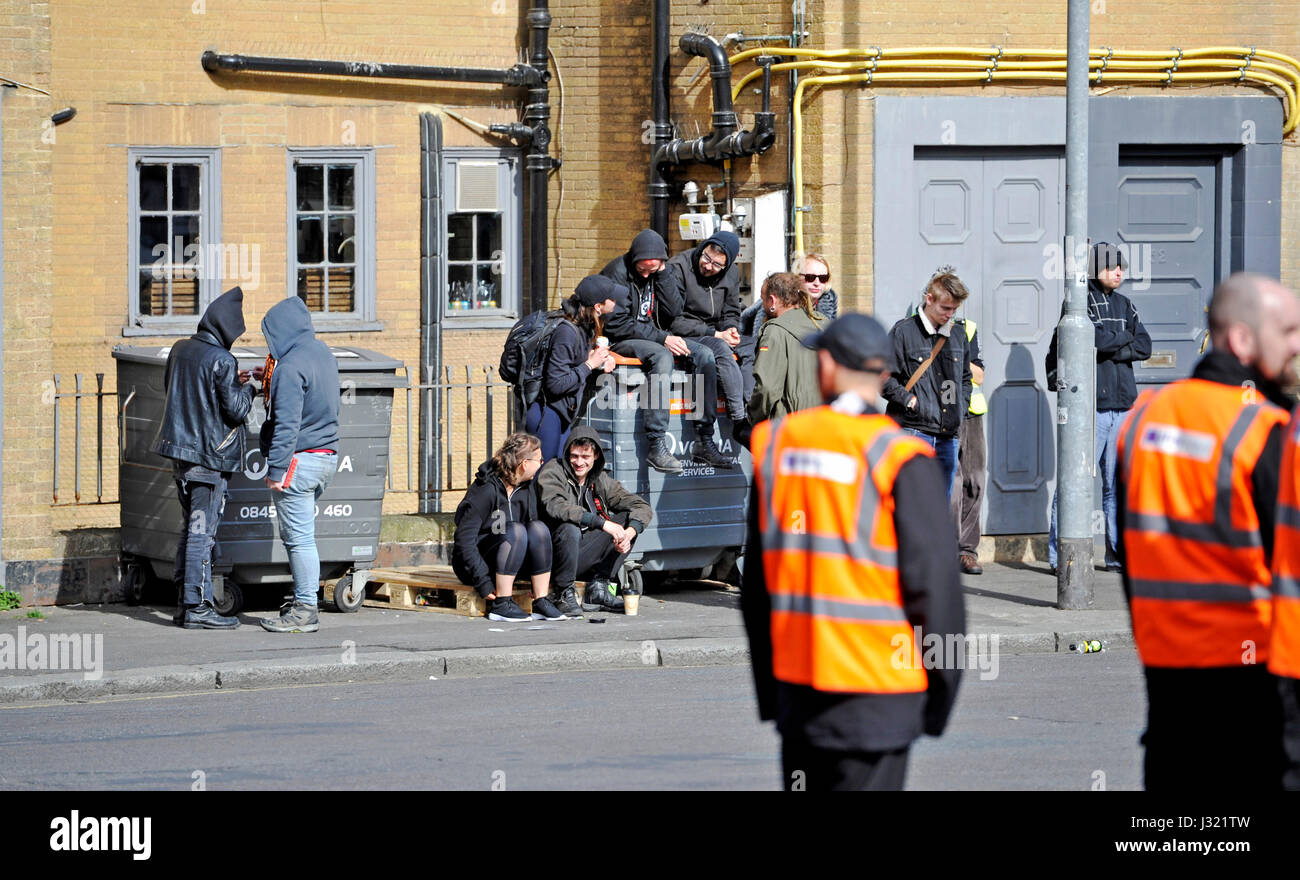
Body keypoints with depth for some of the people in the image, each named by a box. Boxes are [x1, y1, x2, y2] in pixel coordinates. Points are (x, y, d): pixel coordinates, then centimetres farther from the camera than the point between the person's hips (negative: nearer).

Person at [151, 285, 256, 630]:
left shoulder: (180, 350, 7)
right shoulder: (222, 361, -16)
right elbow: (237, 410, -15)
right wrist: (246, 388, 6)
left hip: (180, 452, 8)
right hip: (208, 456, -8)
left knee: (190, 529, 16)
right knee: (202, 532, -5)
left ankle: (184, 601, 18)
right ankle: (197, 607, -4)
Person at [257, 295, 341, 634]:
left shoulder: (291, 366, -18)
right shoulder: (323, 354, 10)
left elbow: (287, 422, -21)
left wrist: (276, 467, -18)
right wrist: (272, 382, 23)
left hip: (299, 460, -9)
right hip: (327, 455, 9)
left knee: (299, 537, -4)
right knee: (296, 534, 17)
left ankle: (305, 610, -2)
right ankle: (303, 600, 21)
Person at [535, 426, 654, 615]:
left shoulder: (600, 480, 9)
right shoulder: (553, 471, -7)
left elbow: (642, 507, 5)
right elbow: (555, 507, -28)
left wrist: (629, 532, -17)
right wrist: (601, 523, -32)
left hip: (586, 556, 6)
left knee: (628, 518, -3)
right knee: (569, 528, -35)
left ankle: (600, 586, -6)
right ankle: (564, 594, -16)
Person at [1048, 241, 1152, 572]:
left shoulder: (1123, 305, 18)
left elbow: (1144, 346, 8)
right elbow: (1095, 339, -18)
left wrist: (1110, 349, -8)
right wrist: (1123, 338, 0)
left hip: (1122, 405, 7)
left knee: (1118, 483, 8)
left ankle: (1119, 554, 14)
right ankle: (1059, 555, -5)